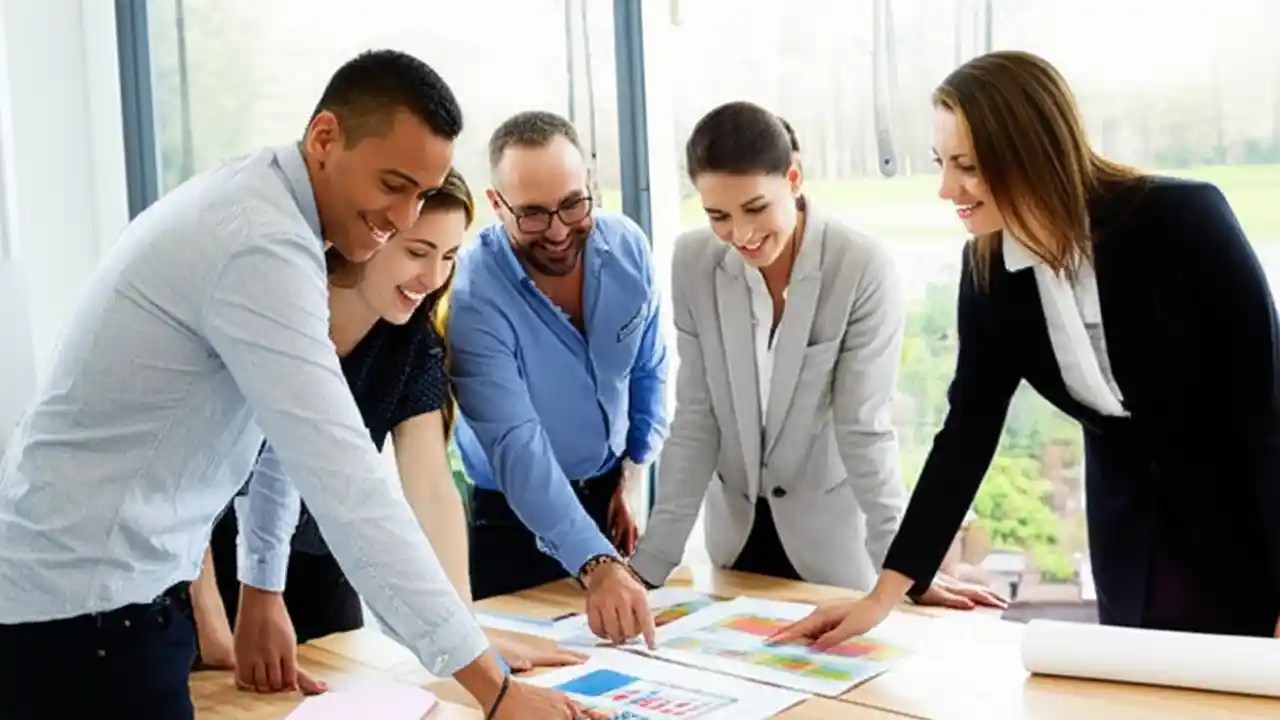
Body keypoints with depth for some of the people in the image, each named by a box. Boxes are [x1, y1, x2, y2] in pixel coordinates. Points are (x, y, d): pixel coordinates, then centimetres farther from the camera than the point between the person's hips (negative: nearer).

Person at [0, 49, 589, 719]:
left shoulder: (254, 207, 6)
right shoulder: (262, 246, -25)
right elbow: (343, 481, -31)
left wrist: (265, 586, 16)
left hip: (123, 582, 9)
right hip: (85, 603, -9)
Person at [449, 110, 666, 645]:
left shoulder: (627, 248, -10)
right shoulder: (471, 299, -27)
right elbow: (517, 446, -34)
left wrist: (633, 475, 2)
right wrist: (595, 565, -43)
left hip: (610, 500, 5)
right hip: (513, 523, -4)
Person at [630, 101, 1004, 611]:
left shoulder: (865, 270, -21)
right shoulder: (694, 263, -10)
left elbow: (864, 430, -19)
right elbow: (695, 422, -7)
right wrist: (651, 561, -9)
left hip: (833, 541, -3)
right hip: (737, 536, 3)